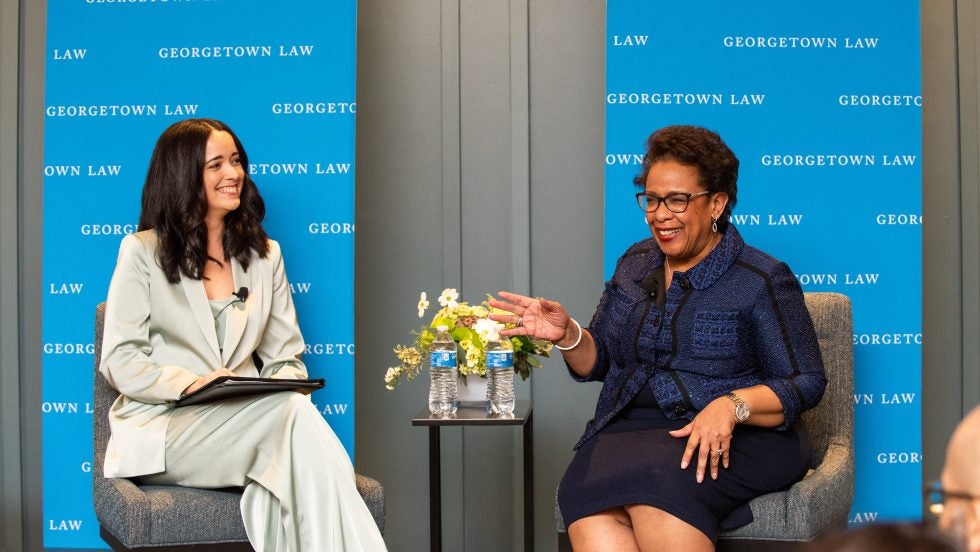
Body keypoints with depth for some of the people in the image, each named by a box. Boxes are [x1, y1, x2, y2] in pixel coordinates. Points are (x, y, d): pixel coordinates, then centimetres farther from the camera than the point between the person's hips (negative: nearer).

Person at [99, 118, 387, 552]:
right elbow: (120, 361, -1)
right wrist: (192, 383, -19)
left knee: (294, 409, -37)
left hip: (245, 425, 4)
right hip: (161, 425, -3)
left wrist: (282, 387, -9)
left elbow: (285, 358, 16)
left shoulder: (264, 255, 21)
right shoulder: (142, 252, 7)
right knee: (296, 413, -33)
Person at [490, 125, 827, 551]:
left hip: (736, 437, -4)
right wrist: (567, 336, -3)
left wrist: (732, 405, -21)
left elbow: (806, 384, -4)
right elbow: (597, 363, 20)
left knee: (658, 487, -38)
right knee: (587, 499, -32)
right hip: (628, 431, 4)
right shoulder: (634, 264, 16)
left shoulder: (762, 280, -1)